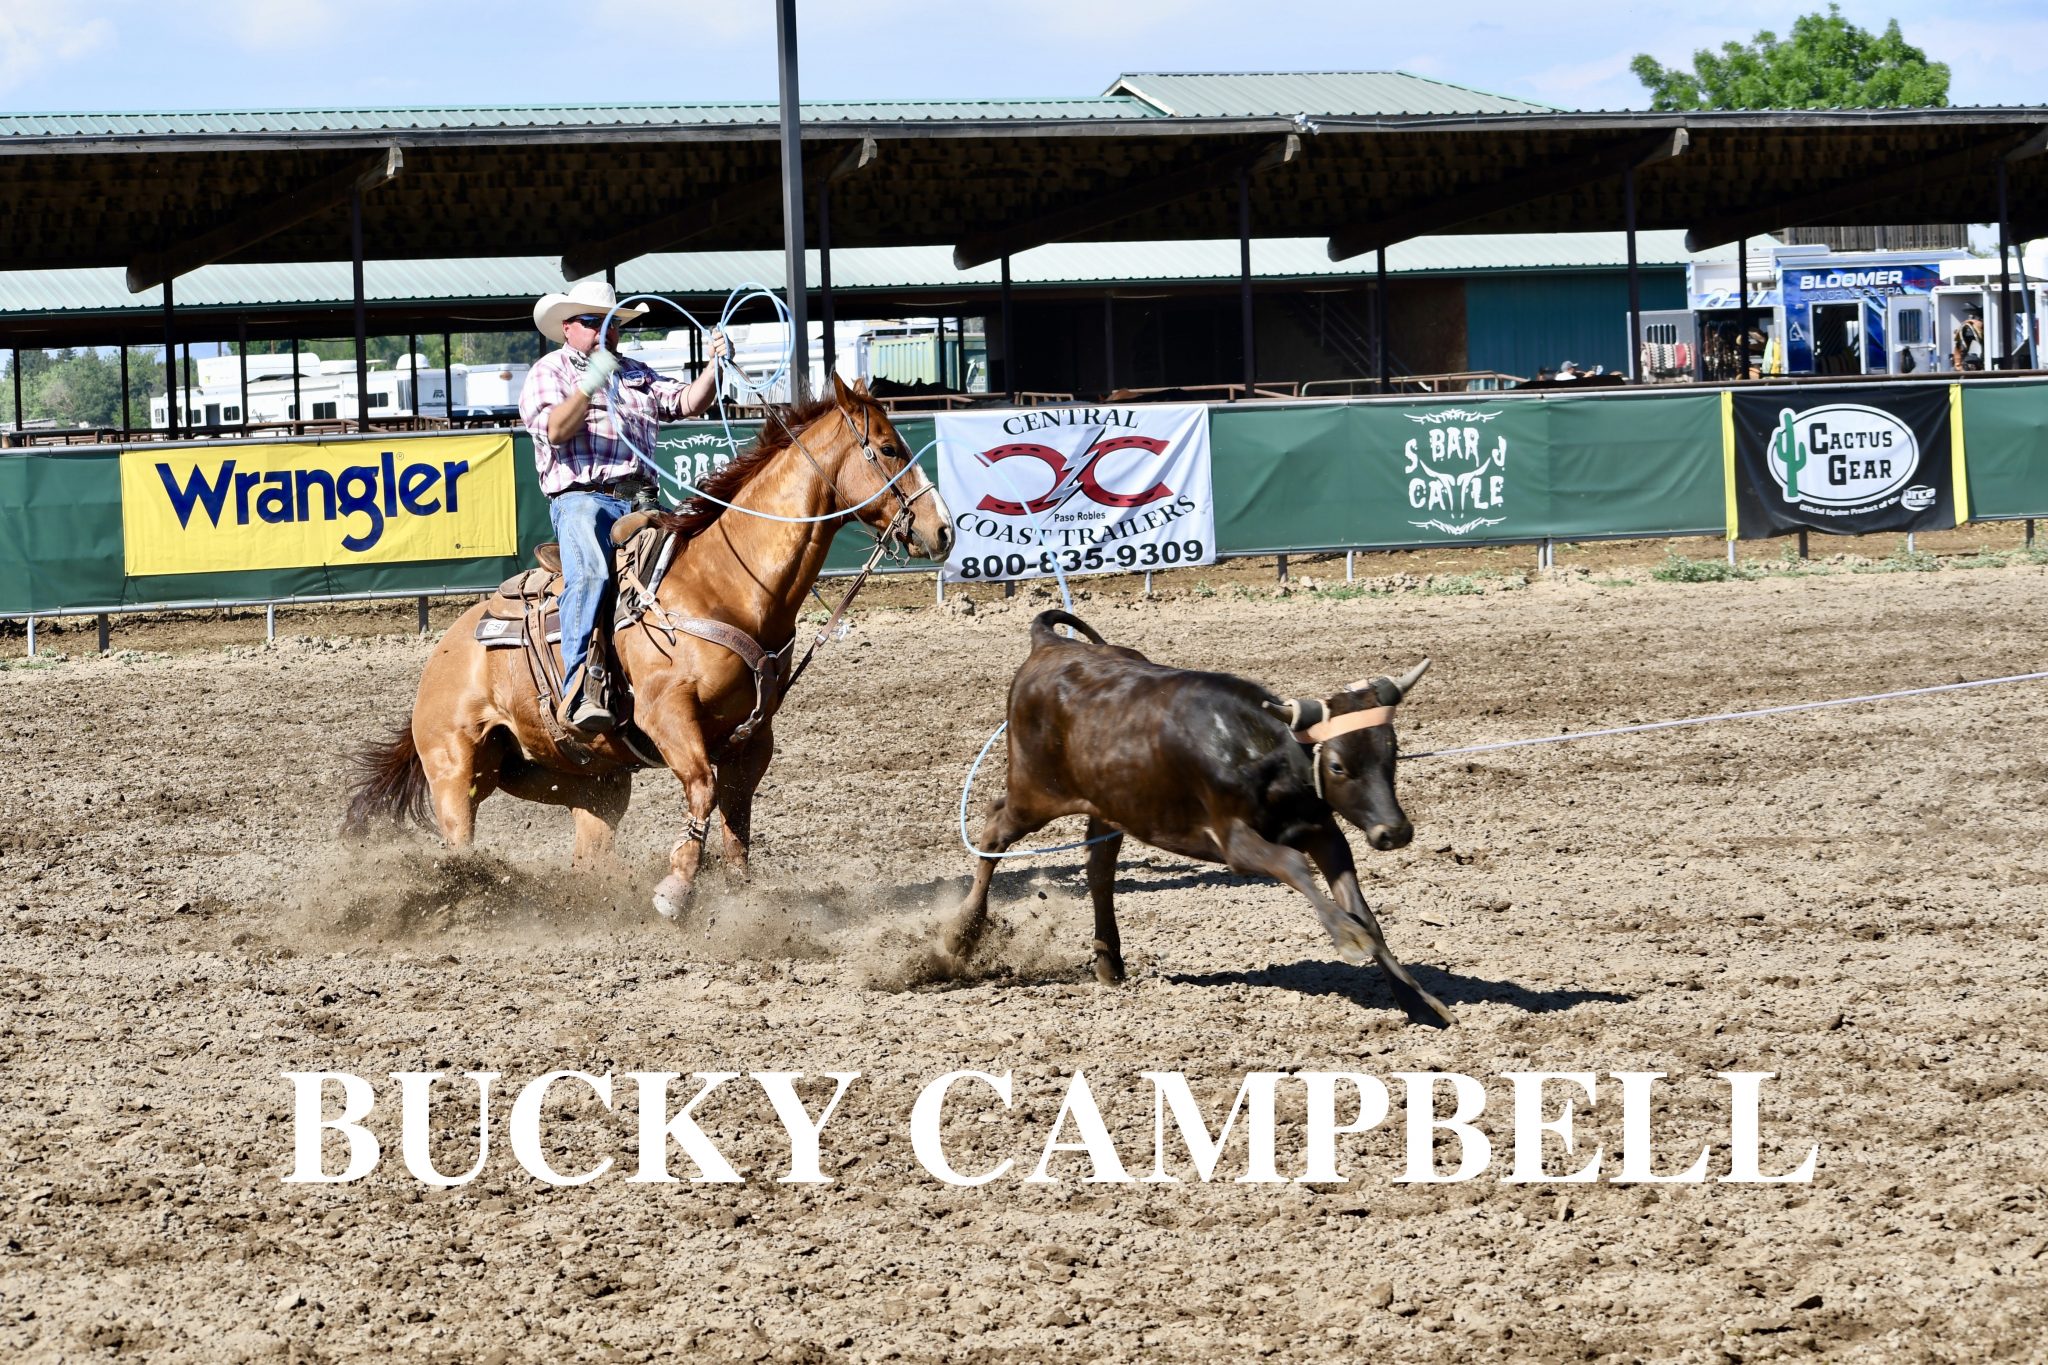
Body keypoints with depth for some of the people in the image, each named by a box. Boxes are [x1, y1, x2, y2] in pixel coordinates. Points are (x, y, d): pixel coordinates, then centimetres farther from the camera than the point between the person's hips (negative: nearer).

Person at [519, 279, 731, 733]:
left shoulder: (637, 374, 26)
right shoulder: (547, 373, 10)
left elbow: (688, 401, 15)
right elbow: (556, 429, -7)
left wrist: (715, 366, -2)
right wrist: (591, 385, -20)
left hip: (641, 498, 6)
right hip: (581, 497, -6)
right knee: (589, 571, -33)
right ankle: (580, 691, -42)